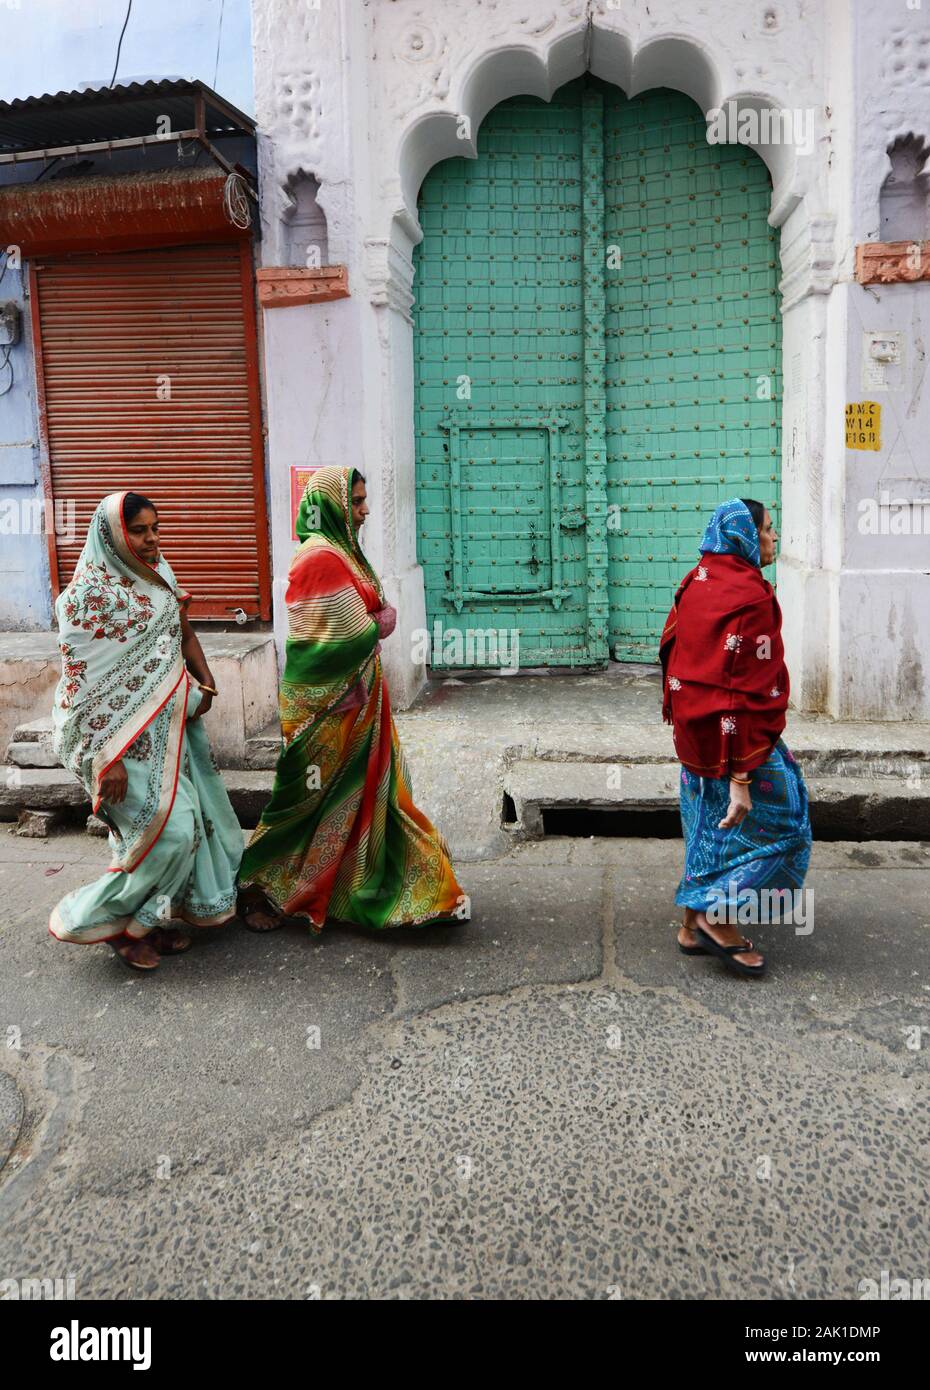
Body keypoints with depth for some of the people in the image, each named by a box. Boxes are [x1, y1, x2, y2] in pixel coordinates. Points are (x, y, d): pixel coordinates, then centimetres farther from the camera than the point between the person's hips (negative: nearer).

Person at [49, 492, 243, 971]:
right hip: (124, 736, -8)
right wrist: (106, 759, -22)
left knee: (190, 819, 11)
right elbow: (82, 682, -18)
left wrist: (205, 682, 3)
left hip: (169, 725, 8)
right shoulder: (88, 595, -16)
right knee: (167, 828, -10)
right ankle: (108, 920, 13)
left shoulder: (159, 576, 6)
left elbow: (184, 635, 20)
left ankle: (152, 917, 29)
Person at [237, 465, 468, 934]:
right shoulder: (320, 557, -20)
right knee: (316, 795, 3)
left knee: (371, 787, 15)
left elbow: (369, 614, 15)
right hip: (329, 702, -9)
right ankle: (259, 888, 19)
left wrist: (375, 620, -5)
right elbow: (352, 635, -21)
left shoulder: (339, 551, 12)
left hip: (354, 694, 10)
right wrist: (381, 623, -3)